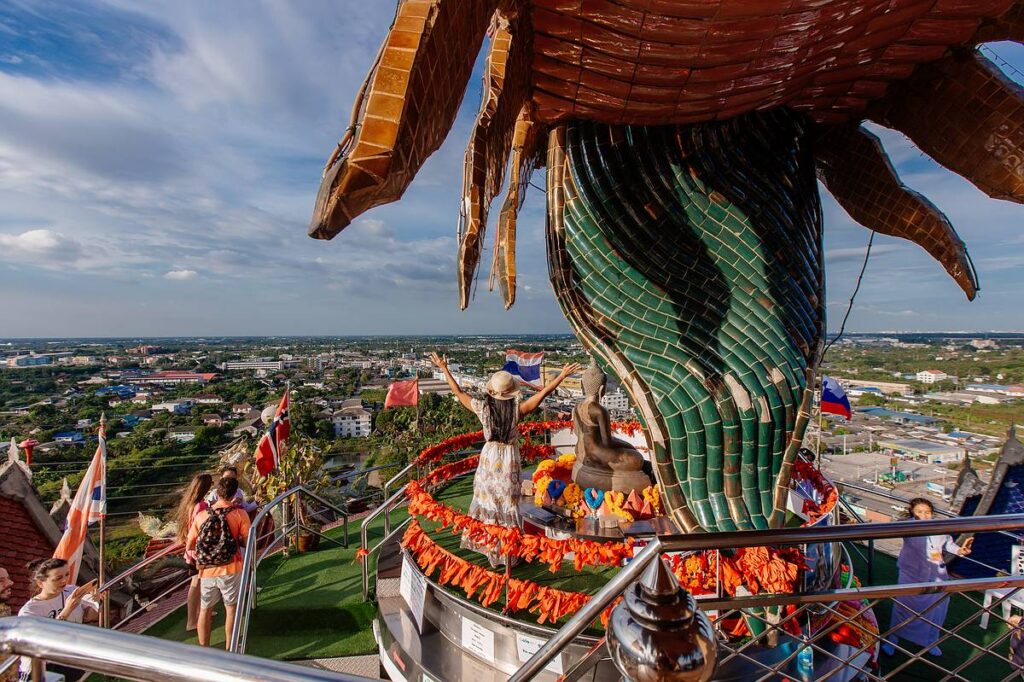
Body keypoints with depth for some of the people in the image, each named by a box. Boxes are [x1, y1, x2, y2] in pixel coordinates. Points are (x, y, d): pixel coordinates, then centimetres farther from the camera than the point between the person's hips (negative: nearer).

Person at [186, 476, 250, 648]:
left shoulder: (201, 515, -5)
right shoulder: (240, 514, -12)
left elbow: (189, 546, 2)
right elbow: (247, 543, -11)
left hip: (207, 571, 2)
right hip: (231, 570, -2)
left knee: (205, 610, 20)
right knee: (231, 608, 16)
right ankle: (229, 649, 28)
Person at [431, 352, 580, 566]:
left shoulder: (483, 408, -16)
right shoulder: (517, 409, -21)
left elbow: (459, 393, -5)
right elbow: (543, 393, -19)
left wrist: (444, 369, 3)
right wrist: (562, 375, -12)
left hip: (489, 456, 2)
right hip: (509, 459, -2)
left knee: (487, 499, 21)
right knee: (508, 504, 12)